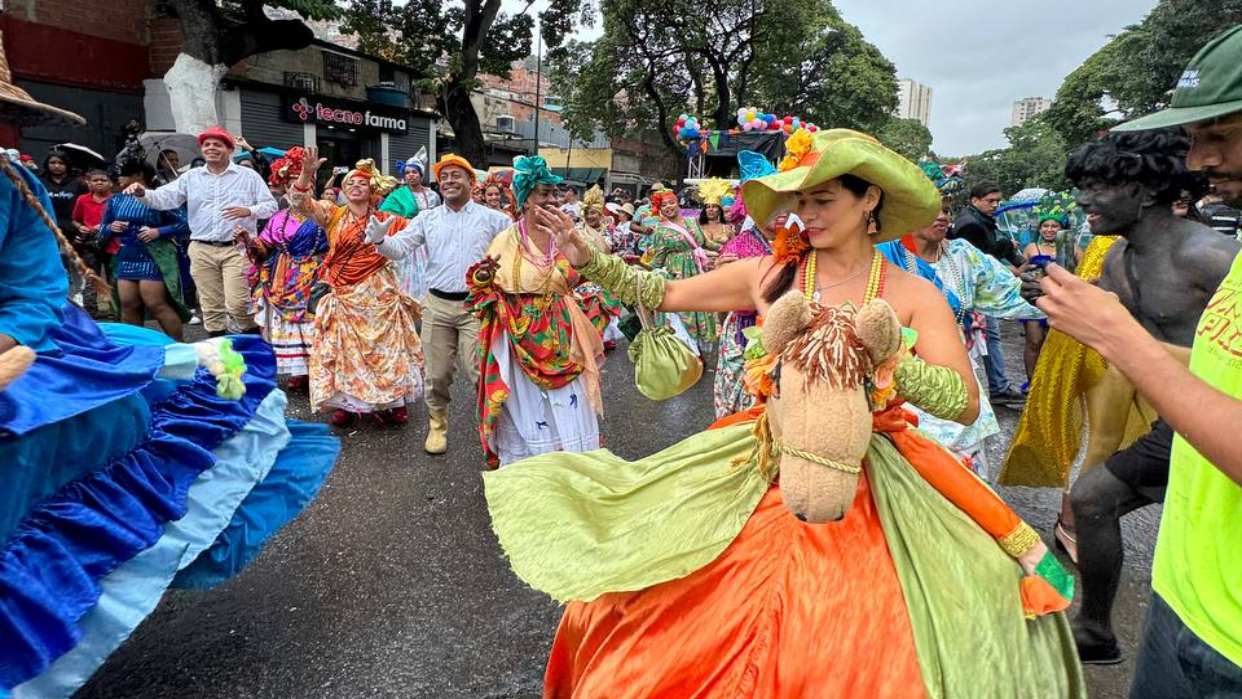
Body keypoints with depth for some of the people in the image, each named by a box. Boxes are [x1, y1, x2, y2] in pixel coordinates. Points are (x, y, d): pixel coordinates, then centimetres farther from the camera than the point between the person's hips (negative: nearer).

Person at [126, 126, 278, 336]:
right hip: (202, 250, 4)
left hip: (236, 249, -4)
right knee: (211, 307, 8)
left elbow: (271, 206, 2)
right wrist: (143, 193, -15)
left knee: (237, 304, -11)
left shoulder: (249, 176, 5)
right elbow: (164, 199, 5)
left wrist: (249, 211, -16)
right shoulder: (191, 177, 13)